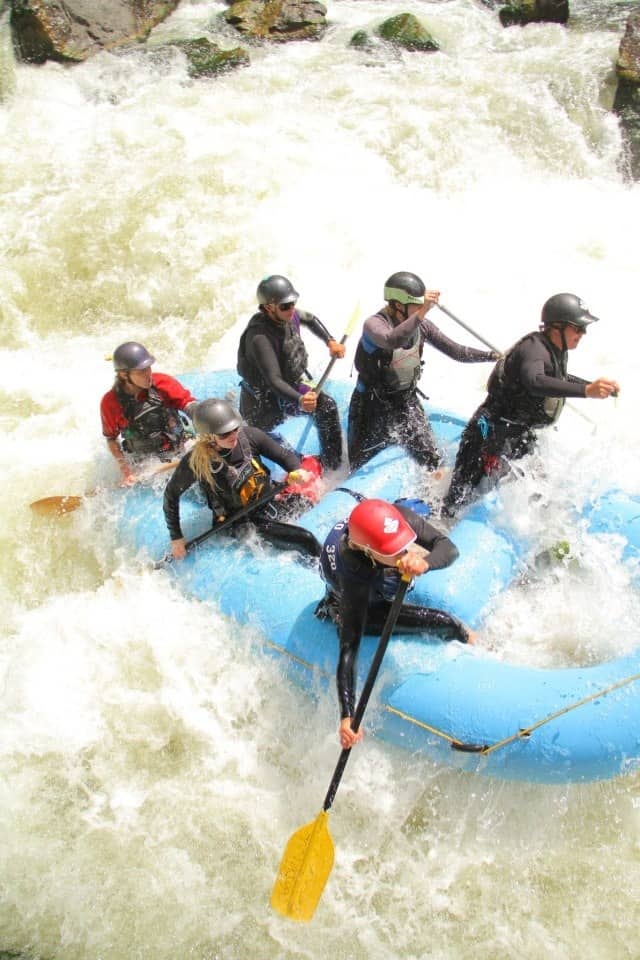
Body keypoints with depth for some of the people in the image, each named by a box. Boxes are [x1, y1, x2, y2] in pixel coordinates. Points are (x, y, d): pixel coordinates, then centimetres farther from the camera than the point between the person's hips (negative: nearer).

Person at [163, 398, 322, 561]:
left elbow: (285, 455, -5)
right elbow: (171, 494, -7)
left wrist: (297, 471, -27)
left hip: (272, 501, 5)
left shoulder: (248, 436, -16)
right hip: (245, 522, -5)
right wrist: (176, 538, -6)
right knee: (306, 540, -20)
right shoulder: (195, 462, -22)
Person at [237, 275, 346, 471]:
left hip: (291, 385, 7)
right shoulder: (259, 337, -35)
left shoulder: (289, 315, -11)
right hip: (263, 402, -7)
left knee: (327, 406, -8)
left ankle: (333, 466, 3)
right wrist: (299, 401, -59)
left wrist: (330, 341, 4)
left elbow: (310, 320, 16)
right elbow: (274, 380, -44)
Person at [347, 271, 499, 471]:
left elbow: (457, 351, 0)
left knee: (432, 462, -5)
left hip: (407, 401, 5)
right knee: (361, 467, 7)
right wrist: (422, 312, -51)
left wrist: (494, 355, -9)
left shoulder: (421, 326, -5)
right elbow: (392, 341, -46)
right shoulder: (374, 324, -22)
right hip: (373, 404, -4)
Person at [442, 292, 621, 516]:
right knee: (464, 491, -6)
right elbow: (535, 382, -48)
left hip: (521, 434, 10)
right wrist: (585, 391, -55)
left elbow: (560, 379, 28)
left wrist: (594, 385, 18)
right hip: (493, 436, -10)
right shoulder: (534, 348, -25)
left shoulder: (556, 351, 5)